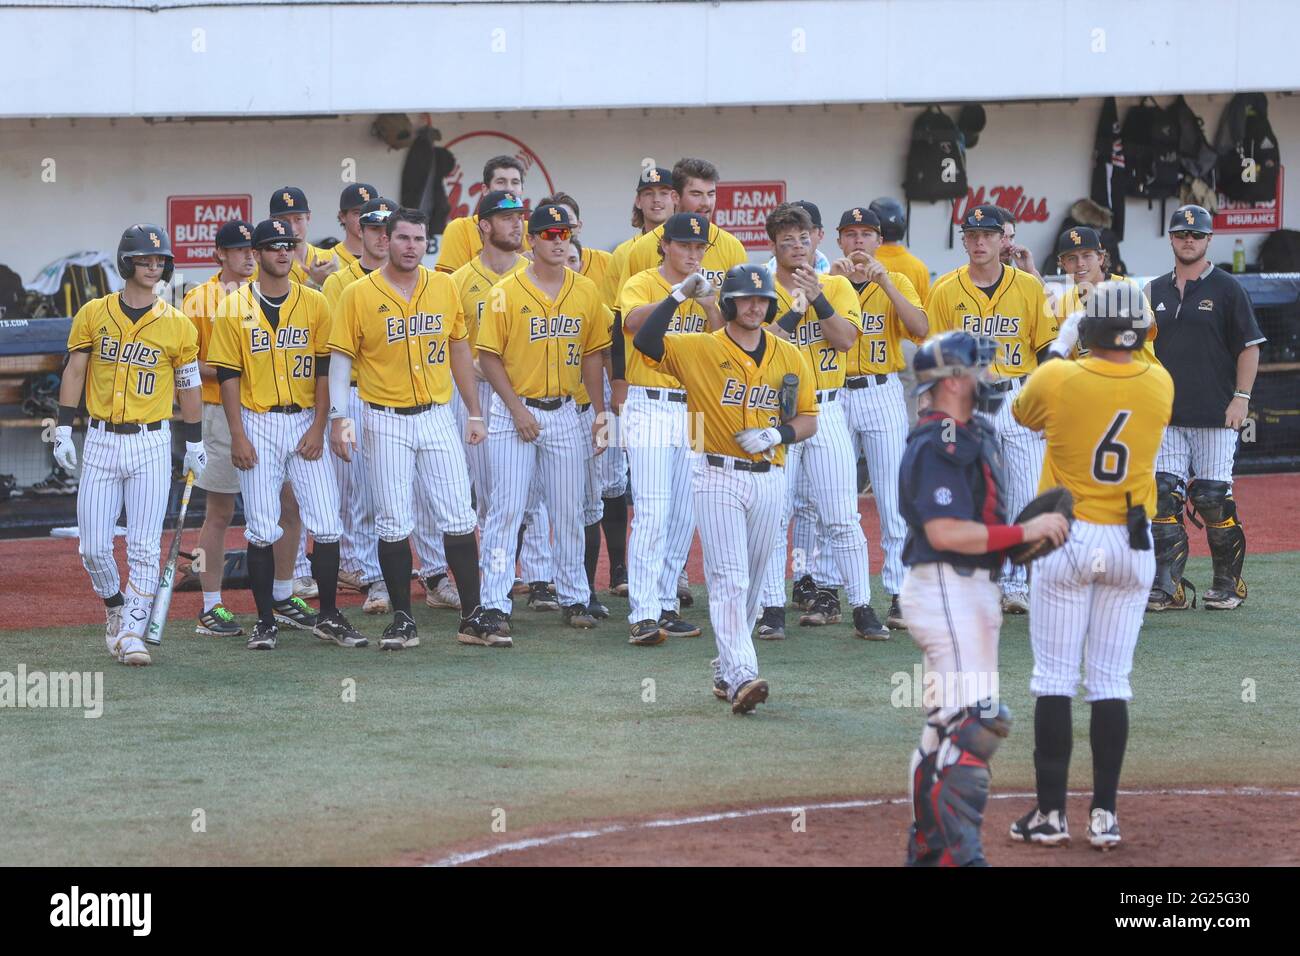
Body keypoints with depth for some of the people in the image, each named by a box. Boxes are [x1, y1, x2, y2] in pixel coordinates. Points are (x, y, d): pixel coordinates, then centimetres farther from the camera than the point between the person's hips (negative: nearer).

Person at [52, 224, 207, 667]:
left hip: (151, 443, -1)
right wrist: (63, 429, -3)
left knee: (144, 547, -6)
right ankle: (115, 608, 26)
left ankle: (132, 633, -2)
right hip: (101, 442, 1)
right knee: (93, 547, 0)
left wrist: (195, 445, 10)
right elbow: (74, 372, 4)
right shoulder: (93, 314, 3)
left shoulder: (177, 326, 2)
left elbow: (188, 388, 9)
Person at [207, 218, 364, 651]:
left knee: (327, 524, -4)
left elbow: (324, 369, 4)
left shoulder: (315, 303, 5)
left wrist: (318, 428, -5)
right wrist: (238, 436, -8)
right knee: (261, 529, -1)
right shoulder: (234, 308, 1)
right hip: (257, 424, -1)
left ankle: (329, 616, 5)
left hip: (305, 422, 1)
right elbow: (228, 375, -1)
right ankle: (266, 619, 7)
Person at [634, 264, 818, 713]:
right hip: (718, 478, -4)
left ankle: (727, 671, 25)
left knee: (752, 582, 11)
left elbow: (808, 420, 11)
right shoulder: (698, 349, -1)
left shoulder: (790, 357, 9)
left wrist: (776, 434, -9)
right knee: (729, 579, -13)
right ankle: (742, 676, -22)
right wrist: (679, 295, -17)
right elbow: (645, 341, -14)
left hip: (769, 480, 4)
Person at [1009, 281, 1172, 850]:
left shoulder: (1056, 380, -10)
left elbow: (1021, 414, 11)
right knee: (1111, 681, 7)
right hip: (1132, 546, 3)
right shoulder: (1160, 385, -3)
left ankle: (1050, 813, 2)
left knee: (1054, 679, 3)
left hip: (1066, 540, -2)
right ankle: (1104, 816, 6)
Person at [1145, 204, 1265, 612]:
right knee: (1163, 498, -4)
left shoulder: (1227, 289, 0)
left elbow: (1250, 347, -1)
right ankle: (1167, 588, -2)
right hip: (1166, 417, 4)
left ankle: (1227, 585, 10)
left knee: (1214, 500, -3)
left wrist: (1241, 397, -10)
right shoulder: (1156, 291, 13)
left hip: (1215, 417, -4)